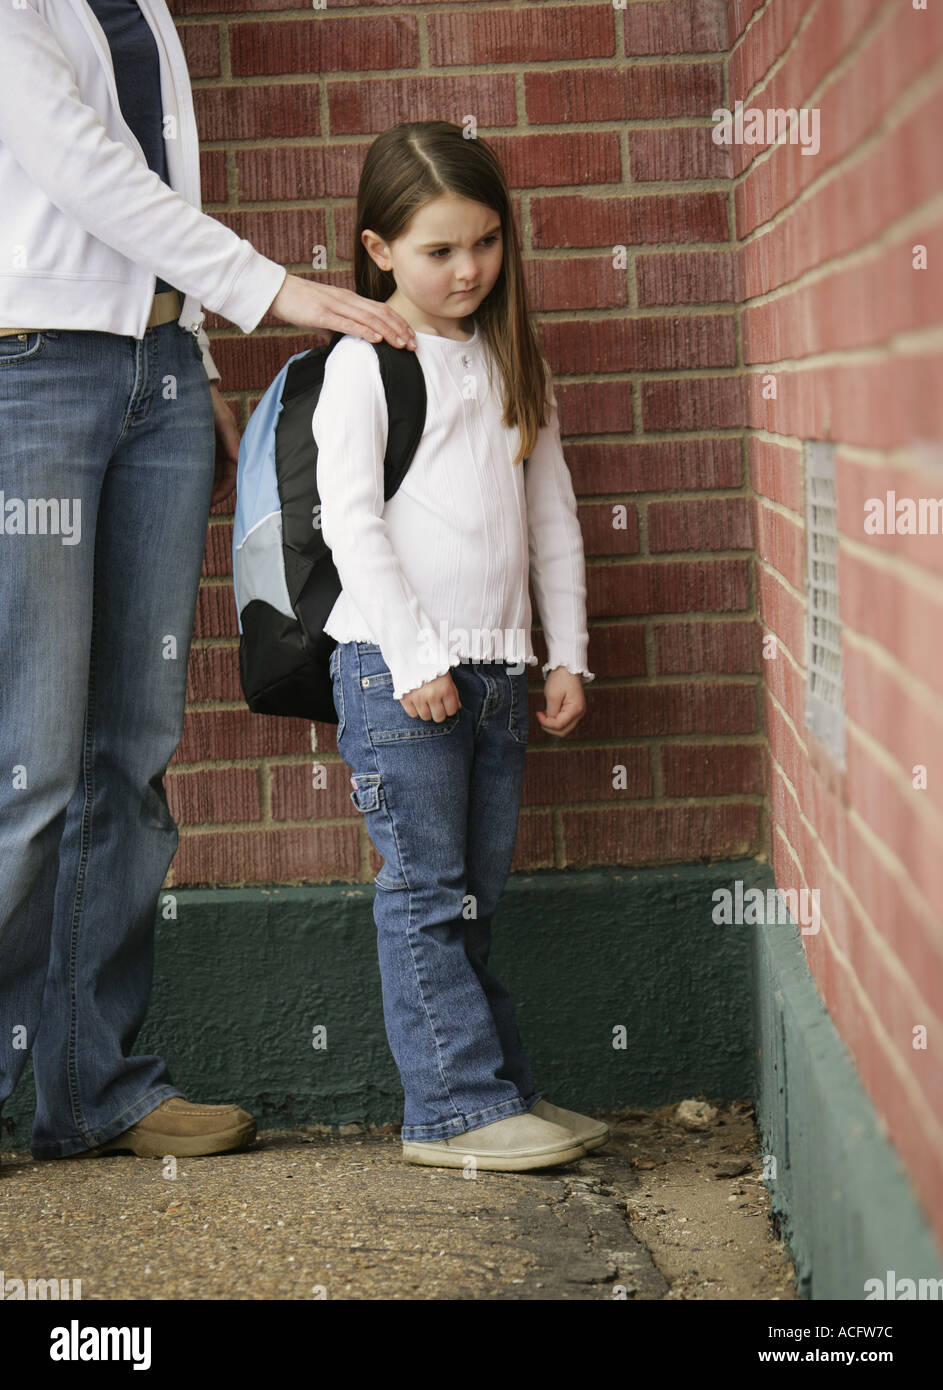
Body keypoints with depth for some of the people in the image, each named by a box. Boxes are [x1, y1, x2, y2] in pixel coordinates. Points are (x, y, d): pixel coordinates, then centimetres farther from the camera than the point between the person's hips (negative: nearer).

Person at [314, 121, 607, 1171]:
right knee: (425, 892, -4)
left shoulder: (512, 363, 15)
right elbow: (350, 520, -10)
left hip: (495, 663, 6)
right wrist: (414, 657, -15)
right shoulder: (364, 363, -4)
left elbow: (551, 512, 17)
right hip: (395, 667, -6)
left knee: (473, 896, 10)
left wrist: (567, 651, 11)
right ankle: (459, 1107, -1)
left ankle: (497, 1092, 15)